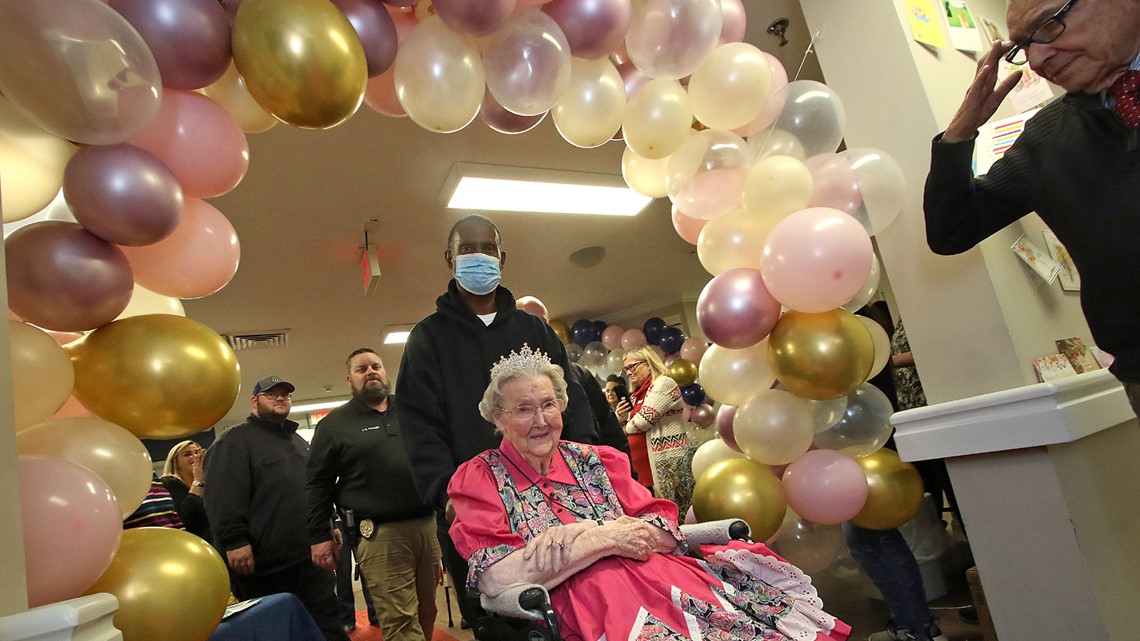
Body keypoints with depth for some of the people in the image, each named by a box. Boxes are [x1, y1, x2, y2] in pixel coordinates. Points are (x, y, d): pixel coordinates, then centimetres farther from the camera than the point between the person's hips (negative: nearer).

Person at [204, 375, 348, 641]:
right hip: (262, 563, -6)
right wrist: (234, 541, -21)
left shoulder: (298, 441, 22)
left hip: (309, 555, 7)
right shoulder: (236, 440, -2)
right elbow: (223, 497, -14)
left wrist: (328, 527, 22)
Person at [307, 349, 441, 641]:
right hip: (378, 534, -3)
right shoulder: (335, 424, 6)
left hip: (427, 524, 4)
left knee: (427, 611, 12)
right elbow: (317, 484, 4)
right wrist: (319, 536, -1)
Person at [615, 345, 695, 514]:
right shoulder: (637, 395, 16)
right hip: (643, 467, 8)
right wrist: (621, 417, 3)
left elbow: (643, 421, -16)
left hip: (669, 464, -8)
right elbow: (629, 426, 24)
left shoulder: (664, 383, -8)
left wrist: (627, 427, 4)